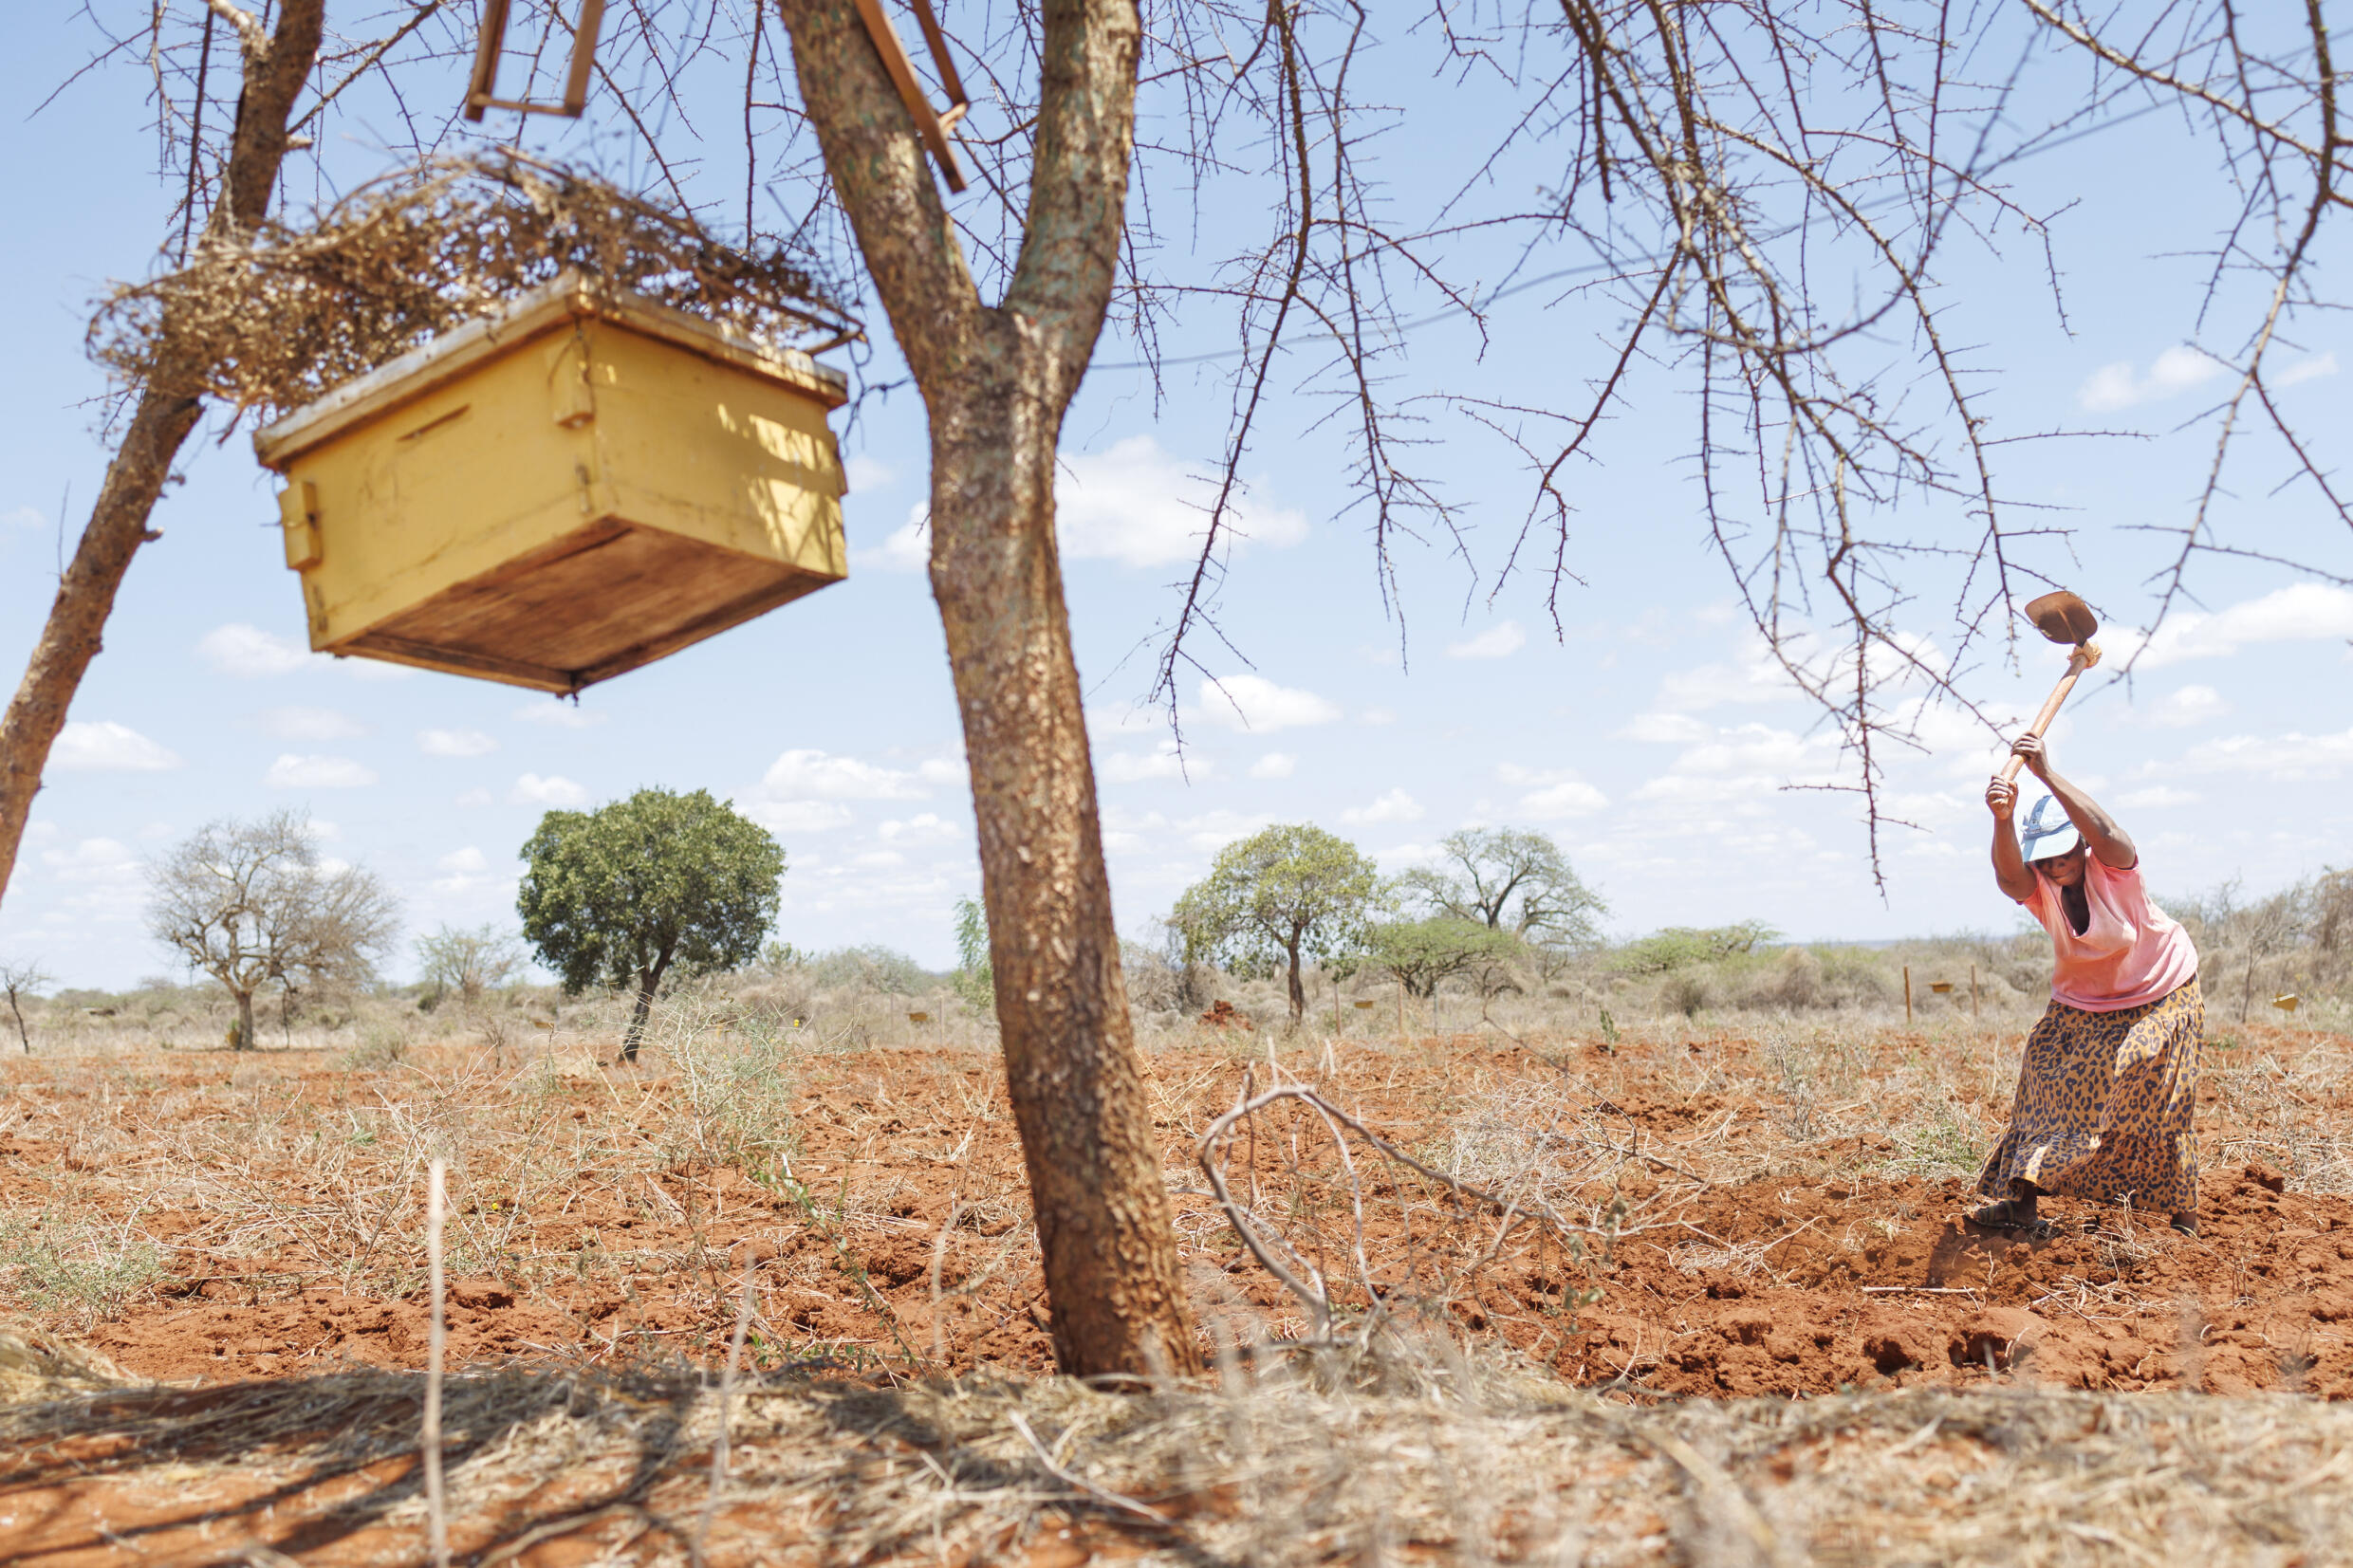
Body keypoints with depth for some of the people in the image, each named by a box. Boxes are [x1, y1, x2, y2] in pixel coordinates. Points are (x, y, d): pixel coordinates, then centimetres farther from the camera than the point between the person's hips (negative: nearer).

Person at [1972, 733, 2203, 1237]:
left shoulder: (2113, 867, -21)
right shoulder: (2038, 888, -15)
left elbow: (2103, 831, -45)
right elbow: (2008, 876, -40)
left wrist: (2048, 775, -56)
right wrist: (2003, 820, -60)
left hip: (2161, 998, -3)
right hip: (2081, 1007, 3)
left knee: (2158, 1107, -6)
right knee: (2048, 1083, -9)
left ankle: (2183, 1220, 11)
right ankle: (2021, 1200, -9)